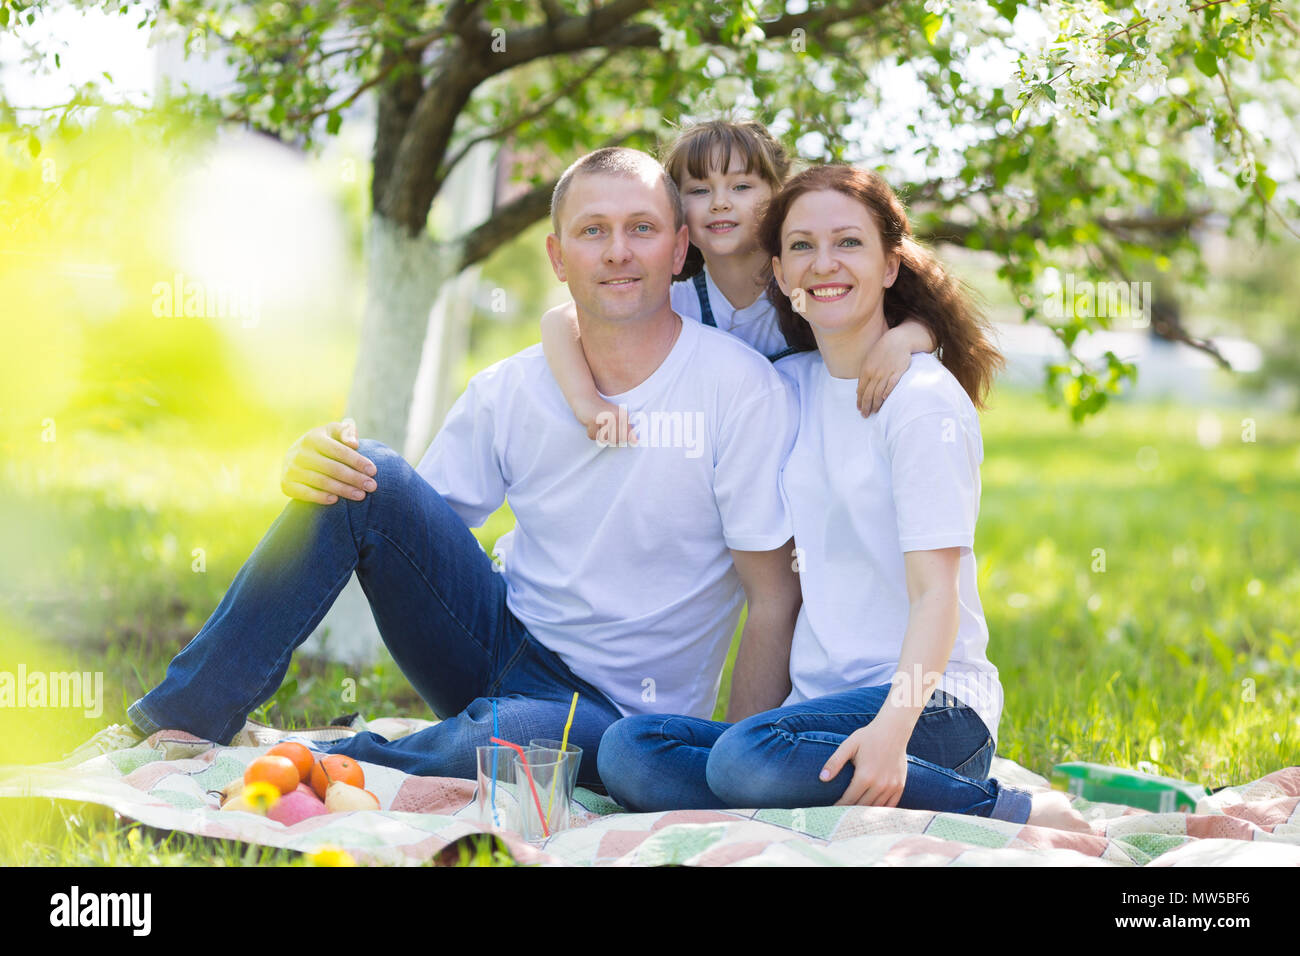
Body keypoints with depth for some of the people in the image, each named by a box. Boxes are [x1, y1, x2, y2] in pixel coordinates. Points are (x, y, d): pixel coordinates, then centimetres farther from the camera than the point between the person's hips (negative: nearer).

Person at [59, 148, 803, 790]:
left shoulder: (741, 389, -14)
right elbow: (419, 522, 3)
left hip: (616, 714, -4)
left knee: (497, 741, -41)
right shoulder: (510, 391, 0)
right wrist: (315, 473, -18)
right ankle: (172, 730, -13)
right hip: (501, 637, 4)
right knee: (368, 478, -18)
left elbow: (775, 598, -12)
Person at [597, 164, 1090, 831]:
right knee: (627, 751, -21)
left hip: (929, 705, -6)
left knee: (748, 759, -36)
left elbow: (936, 591, -15)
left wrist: (892, 727, -31)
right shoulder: (790, 385, 13)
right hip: (821, 700, 6)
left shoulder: (923, 399, -6)